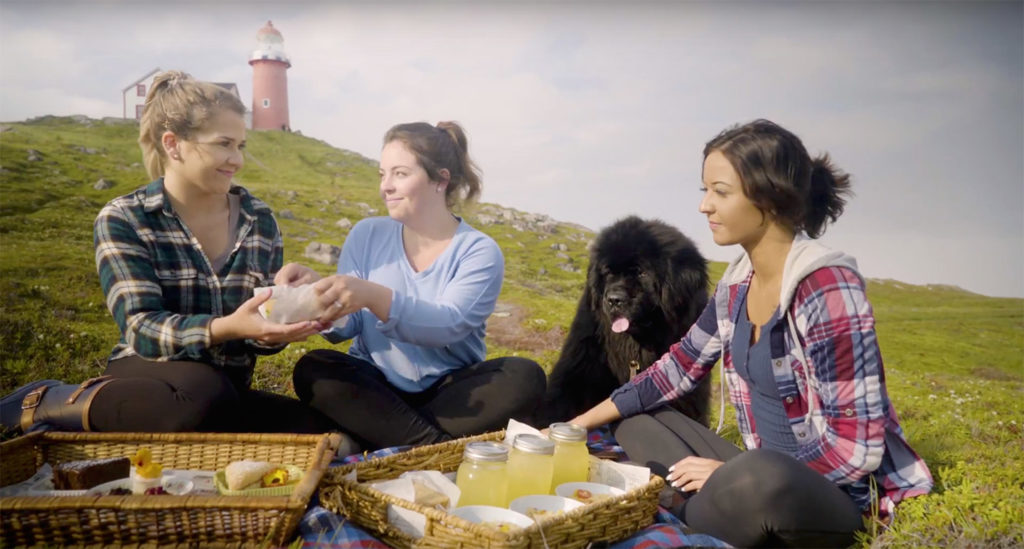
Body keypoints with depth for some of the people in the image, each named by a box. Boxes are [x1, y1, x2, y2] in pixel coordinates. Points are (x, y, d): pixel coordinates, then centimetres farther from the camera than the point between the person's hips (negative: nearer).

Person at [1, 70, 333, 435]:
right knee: (204, 395, -40)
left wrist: (274, 330, -21)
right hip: (146, 382, -4)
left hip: (227, 392, 5)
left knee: (315, 429, -25)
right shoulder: (122, 220, -5)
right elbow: (141, 329, -16)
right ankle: (48, 403, -11)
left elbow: (260, 323, 4)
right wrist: (227, 327, -34)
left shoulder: (259, 220, 5)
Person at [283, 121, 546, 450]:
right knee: (312, 370, -25)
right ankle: (440, 448, -26)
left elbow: (449, 325, -25)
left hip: (451, 393, -2)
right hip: (375, 390, 2)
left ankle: (392, 443, -23)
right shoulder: (366, 234, 2)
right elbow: (344, 327, -4)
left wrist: (373, 296, -39)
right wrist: (317, 289, -25)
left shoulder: (480, 251, -8)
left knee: (524, 377, -27)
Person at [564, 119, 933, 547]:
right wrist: (581, 424, 9)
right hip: (766, 475, 8)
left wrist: (733, 475, -18)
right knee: (636, 423, 6)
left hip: (841, 498, -8)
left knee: (764, 477, -39)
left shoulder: (826, 286, -22)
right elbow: (680, 366, 12)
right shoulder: (738, 282, 2)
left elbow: (857, 446, -23)